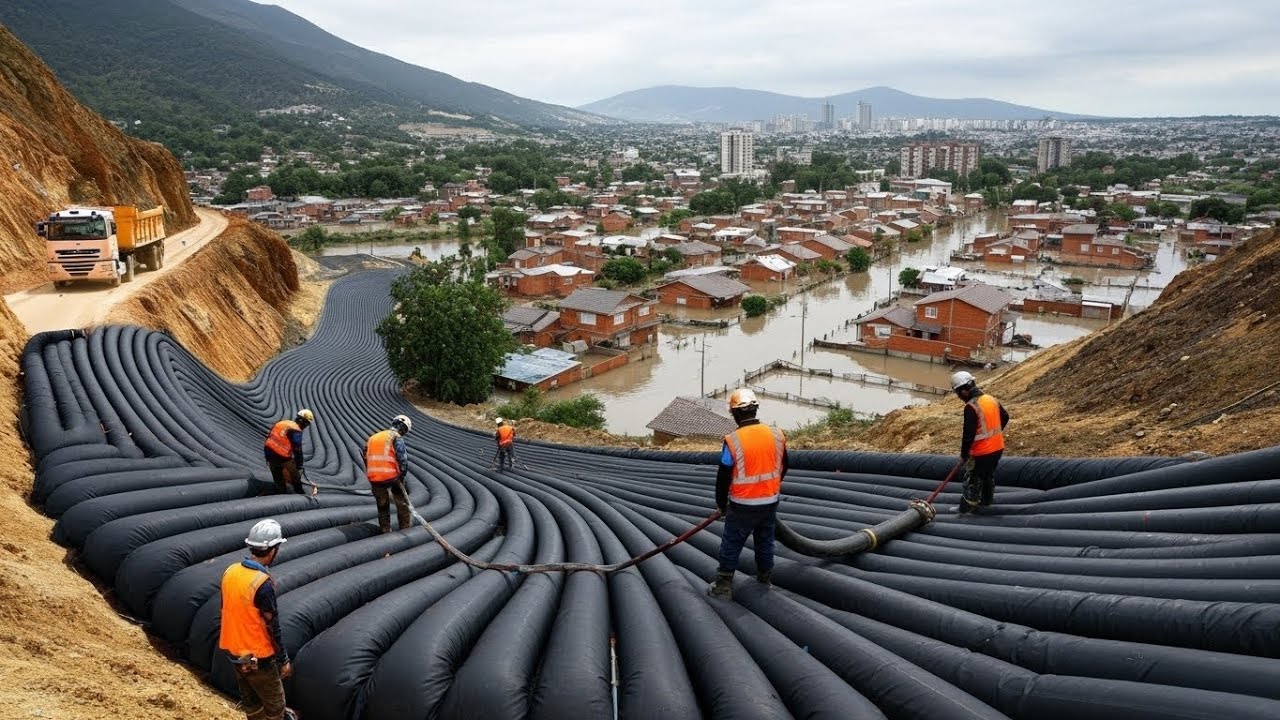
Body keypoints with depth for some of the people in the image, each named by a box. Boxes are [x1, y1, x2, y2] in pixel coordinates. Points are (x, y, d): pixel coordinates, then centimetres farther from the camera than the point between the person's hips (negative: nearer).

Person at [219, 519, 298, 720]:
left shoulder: (230, 572, -4)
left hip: (234, 650, 7)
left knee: (251, 702, 21)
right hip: (257, 657, -7)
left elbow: (226, 612, 9)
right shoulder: (263, 584, -26)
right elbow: (272, 627, -19)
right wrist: (284, 660, -8)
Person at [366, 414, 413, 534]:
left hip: (374, 478, 5)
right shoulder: (396, 438, -3)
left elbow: (366, 458, 18)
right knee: (402, 502, 15)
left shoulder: (373, 437, 18)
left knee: (382, 505, 17)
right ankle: (405, 528, 20)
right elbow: (402, 458, -13)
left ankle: (385, 531, 20)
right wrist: (402, 474, 0)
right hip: (391, 475, -5)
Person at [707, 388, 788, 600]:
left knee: (731, 546, 9)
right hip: (770, 503, 4)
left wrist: (721, 503, 5)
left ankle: (723, 587, 15)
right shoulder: (777, 435, -5)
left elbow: (723, 477, -11)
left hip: (743, 506, -4)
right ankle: (765, 580, 35)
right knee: (765, 543, 21)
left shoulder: (733, 441, -19)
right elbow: (782, 469, 10)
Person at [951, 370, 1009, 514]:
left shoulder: (971, 407, -23)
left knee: (972, 480, 6)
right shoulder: (991, 399, 2)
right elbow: (1005, 418, 17)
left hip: (982, 452, -8)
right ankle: (987, 500, 42)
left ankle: (967, 508, 14)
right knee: (989, 475, 26)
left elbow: (968, 434, -23)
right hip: (998, 448, 8)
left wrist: (963, 454, -11)